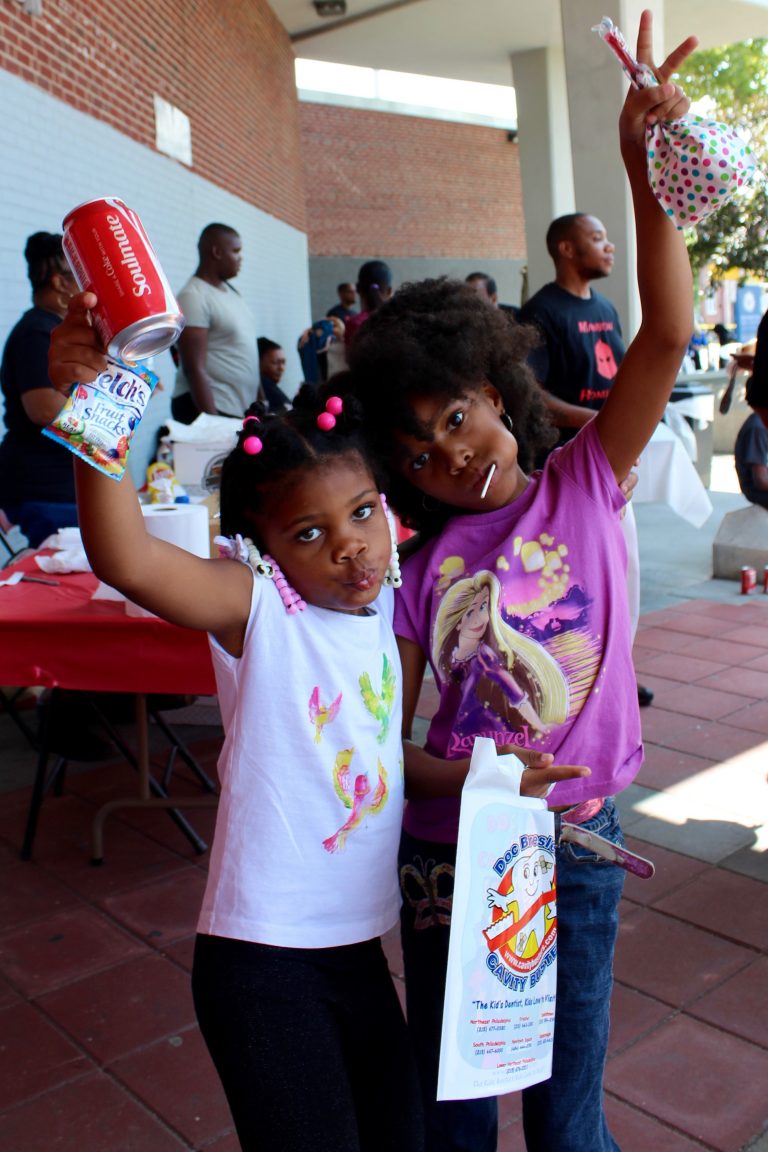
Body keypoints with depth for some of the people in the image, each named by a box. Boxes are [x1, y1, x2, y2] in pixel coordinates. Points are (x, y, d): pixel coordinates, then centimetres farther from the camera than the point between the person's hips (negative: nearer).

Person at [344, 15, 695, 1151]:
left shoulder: (584, 488, -3)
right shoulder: (422, 571, -2)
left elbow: (666, 337, -15)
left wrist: (644, 171, -22)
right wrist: (459, 781, -23)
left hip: (573, 846, -1)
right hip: (446, 854, 2)